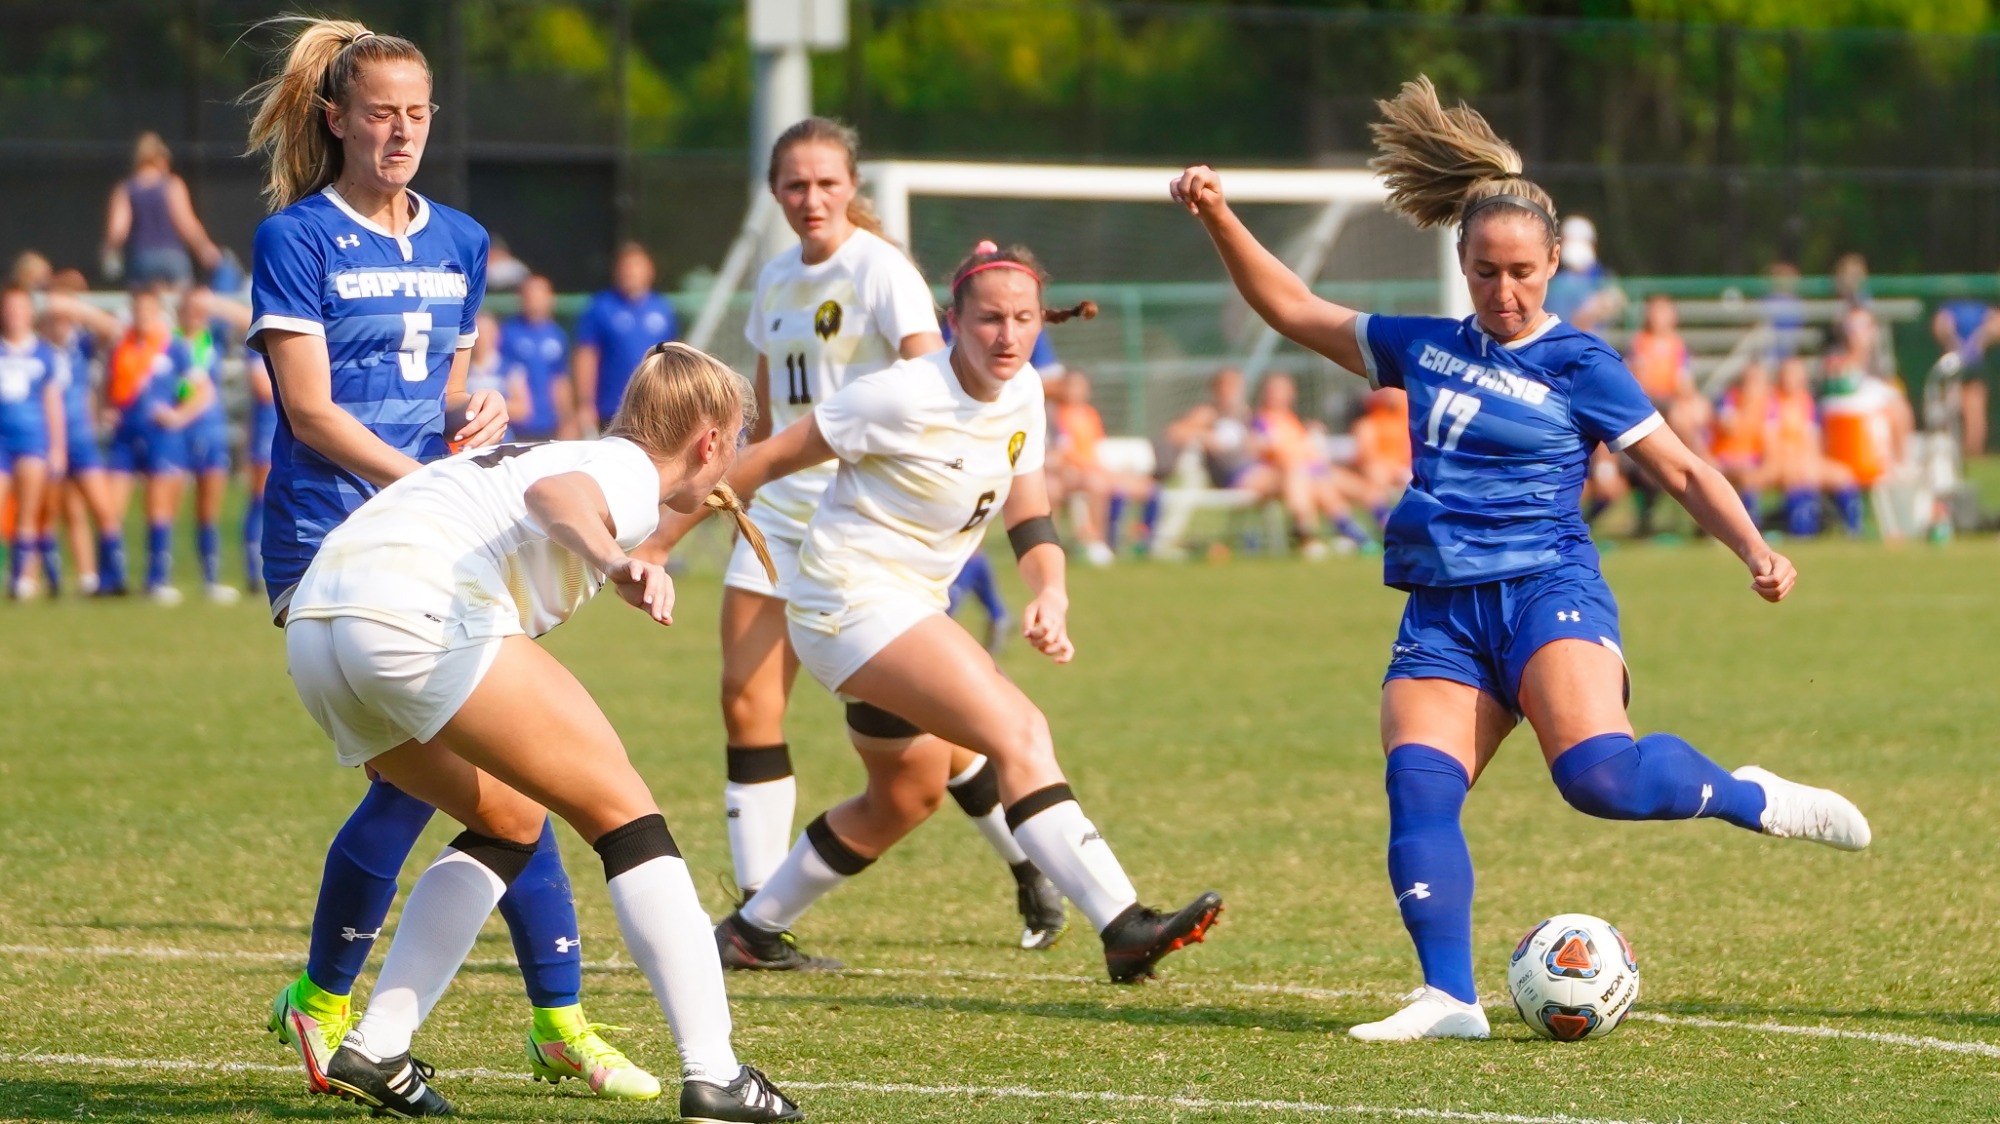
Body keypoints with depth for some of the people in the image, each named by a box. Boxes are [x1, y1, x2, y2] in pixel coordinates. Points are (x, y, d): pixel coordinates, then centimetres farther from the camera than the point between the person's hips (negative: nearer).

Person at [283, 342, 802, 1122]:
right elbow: (554, 496, -19)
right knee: (620, 813, 0)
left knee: (509, 823, 25)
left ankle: (374, 1051, 16)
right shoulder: (631, 470, 6)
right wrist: (617, 564, -38)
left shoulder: (579, 452, 33)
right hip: (419, 613, -9)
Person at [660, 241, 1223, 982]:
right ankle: (1124, 932, -32)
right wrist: (664, 538, -8)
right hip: (851, 599, -10)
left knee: (910, 795, 24)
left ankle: (750, 931, 38)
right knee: (1018, 733, -24)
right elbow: (771, 458, -14)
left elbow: (1028, 517, 8)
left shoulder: (1023, 394, 1)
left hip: (910, 607, 10)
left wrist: (1051, 594, -14)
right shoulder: (905, 396, -21)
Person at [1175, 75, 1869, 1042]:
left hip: (1546, 591, -5)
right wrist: (1218, 219, 15)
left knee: (1599, 775, -28)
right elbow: (1294, 311, 25)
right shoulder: (1426, 349, 17)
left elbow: (1683, 471, 1)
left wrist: (1754, 549, -14)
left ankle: (1755, 801, -3)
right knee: (1416, 792, -16)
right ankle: (1448, 996, -20)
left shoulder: (1578, 366, 2)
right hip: (1442, 616, 5)